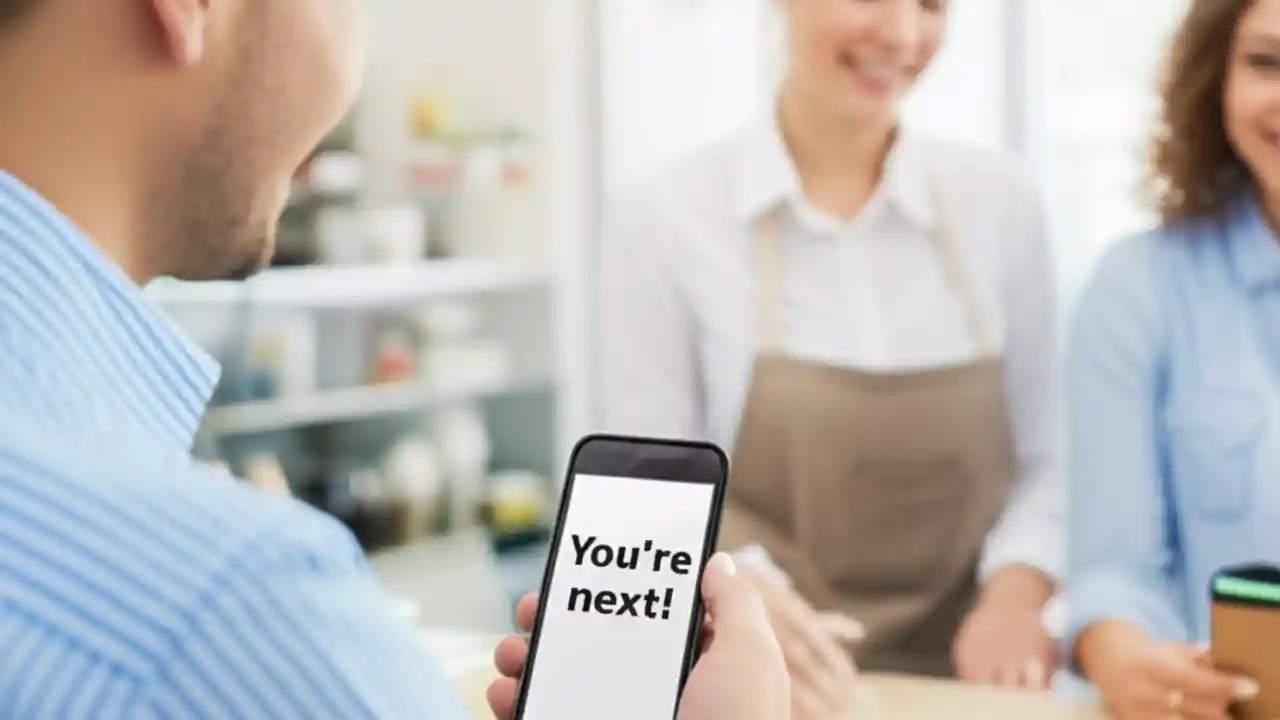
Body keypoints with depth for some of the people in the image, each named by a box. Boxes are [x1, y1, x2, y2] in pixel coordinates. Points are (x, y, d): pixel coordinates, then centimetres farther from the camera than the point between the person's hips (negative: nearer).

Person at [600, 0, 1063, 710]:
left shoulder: (997, 199, 3)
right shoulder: (662, 219, -5)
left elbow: (1045, 461, 8)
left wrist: (1015, 590, -10)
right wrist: (741, 598, -23)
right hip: (752, 690, -2)